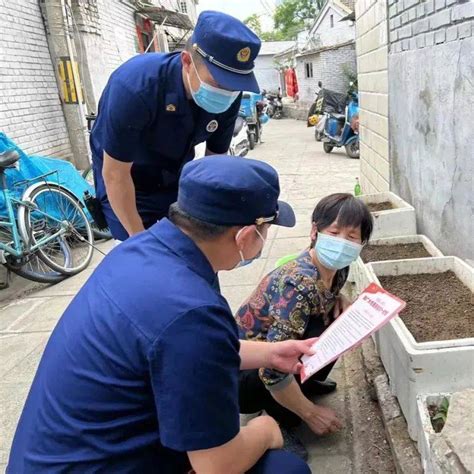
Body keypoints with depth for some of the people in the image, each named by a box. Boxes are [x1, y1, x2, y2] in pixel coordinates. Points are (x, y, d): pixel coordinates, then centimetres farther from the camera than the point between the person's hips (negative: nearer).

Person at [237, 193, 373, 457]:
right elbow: (271, 371, -34)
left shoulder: (337, 269, -9)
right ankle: (280, 419, -8)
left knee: (341, 318, -3)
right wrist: (311, 413, -19)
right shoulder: (299, 285, -34)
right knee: (321, 332, -28)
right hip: (240, 375, -8)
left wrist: (340, 301, -7)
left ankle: (304, 383, 16)